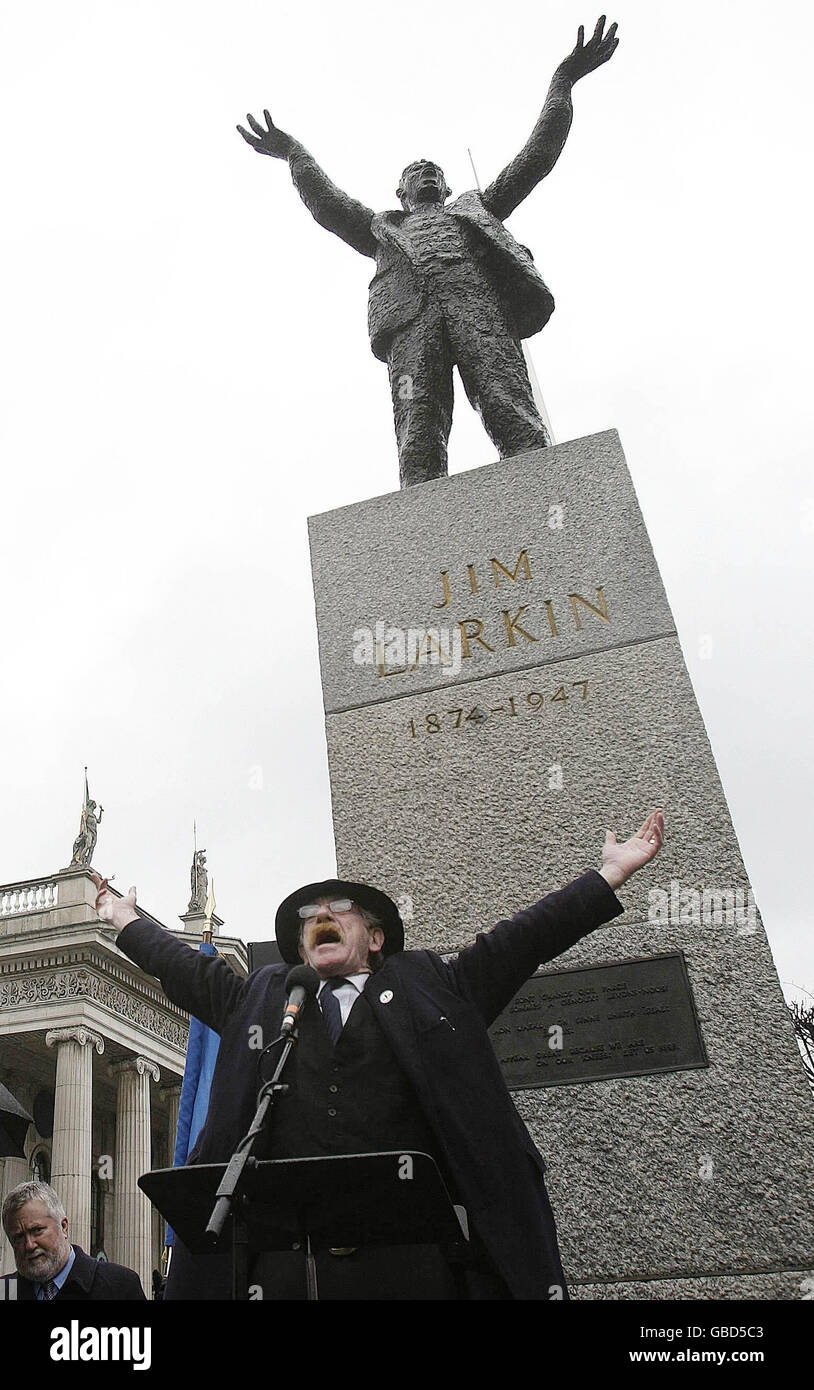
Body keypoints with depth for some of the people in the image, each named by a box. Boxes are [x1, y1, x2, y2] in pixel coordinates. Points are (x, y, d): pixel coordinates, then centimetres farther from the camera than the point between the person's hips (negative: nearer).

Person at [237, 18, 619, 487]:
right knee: (419, 435, -26)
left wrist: (563, 82, 35)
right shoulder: (384, 227, 43)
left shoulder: (475, 206, 42)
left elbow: (535, 158, 38)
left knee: (512, 412, -27)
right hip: (410, 313, 0)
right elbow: (329, 204, 33)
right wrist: (294, 153, 28)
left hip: (478, 295, 0)